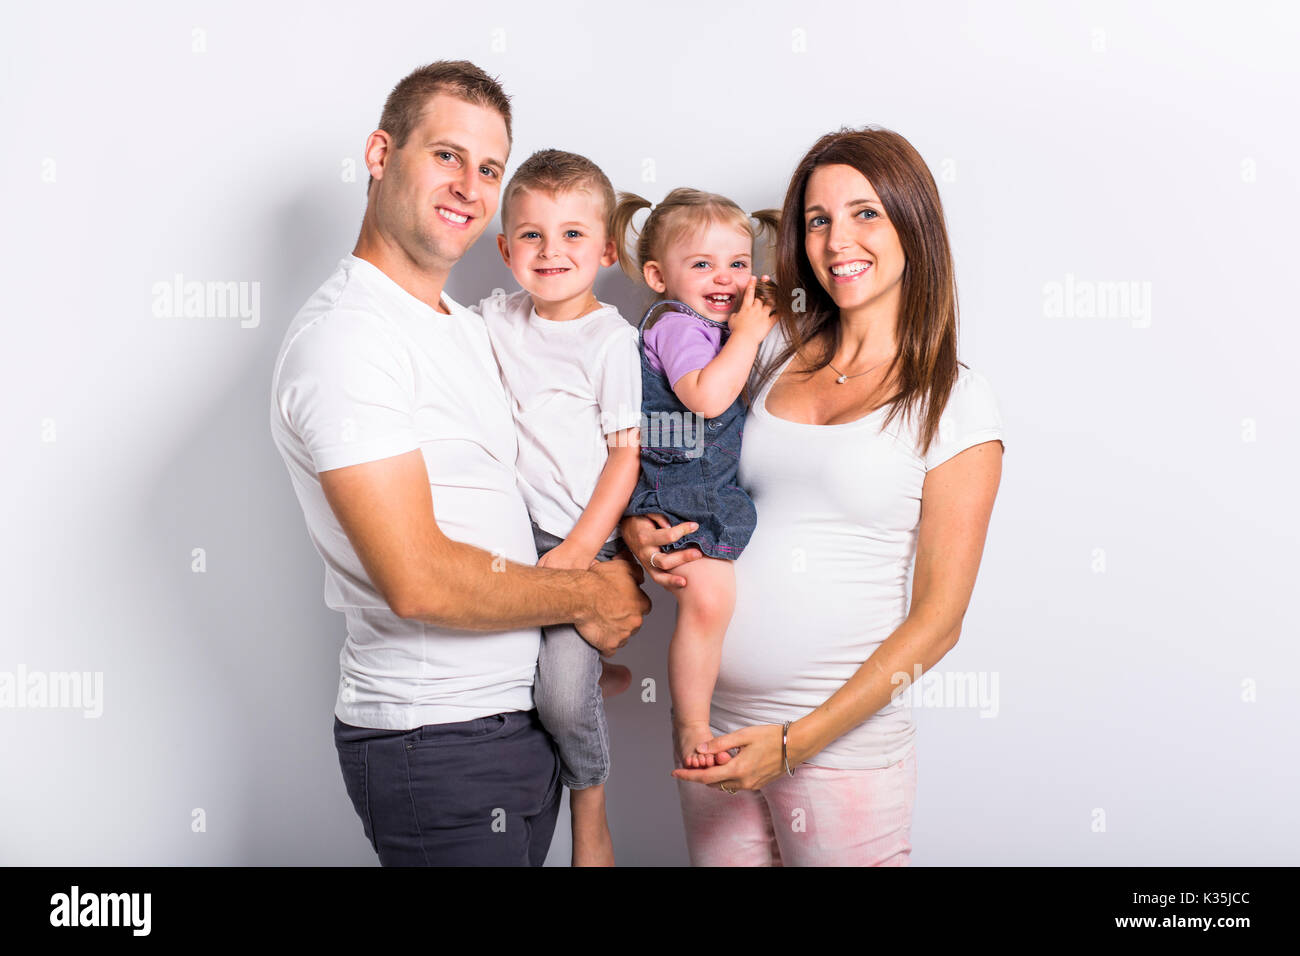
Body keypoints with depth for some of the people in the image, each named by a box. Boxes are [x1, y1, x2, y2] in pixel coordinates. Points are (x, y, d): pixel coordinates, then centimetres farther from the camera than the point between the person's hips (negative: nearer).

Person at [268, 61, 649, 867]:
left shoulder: (469, 328, 13)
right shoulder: (346, 334, -17)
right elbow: (419, 580, -24)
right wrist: (590, 595, -11)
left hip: (522, 721, 9)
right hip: (439, 740, -9)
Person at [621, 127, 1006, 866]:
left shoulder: (956, 402, -5)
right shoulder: (773, 354, 6)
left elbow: (937, 619, -7)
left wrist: (796, 740, -14)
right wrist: (639, 529, -4)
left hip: (845, 744, -3)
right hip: (714, 734, 4)